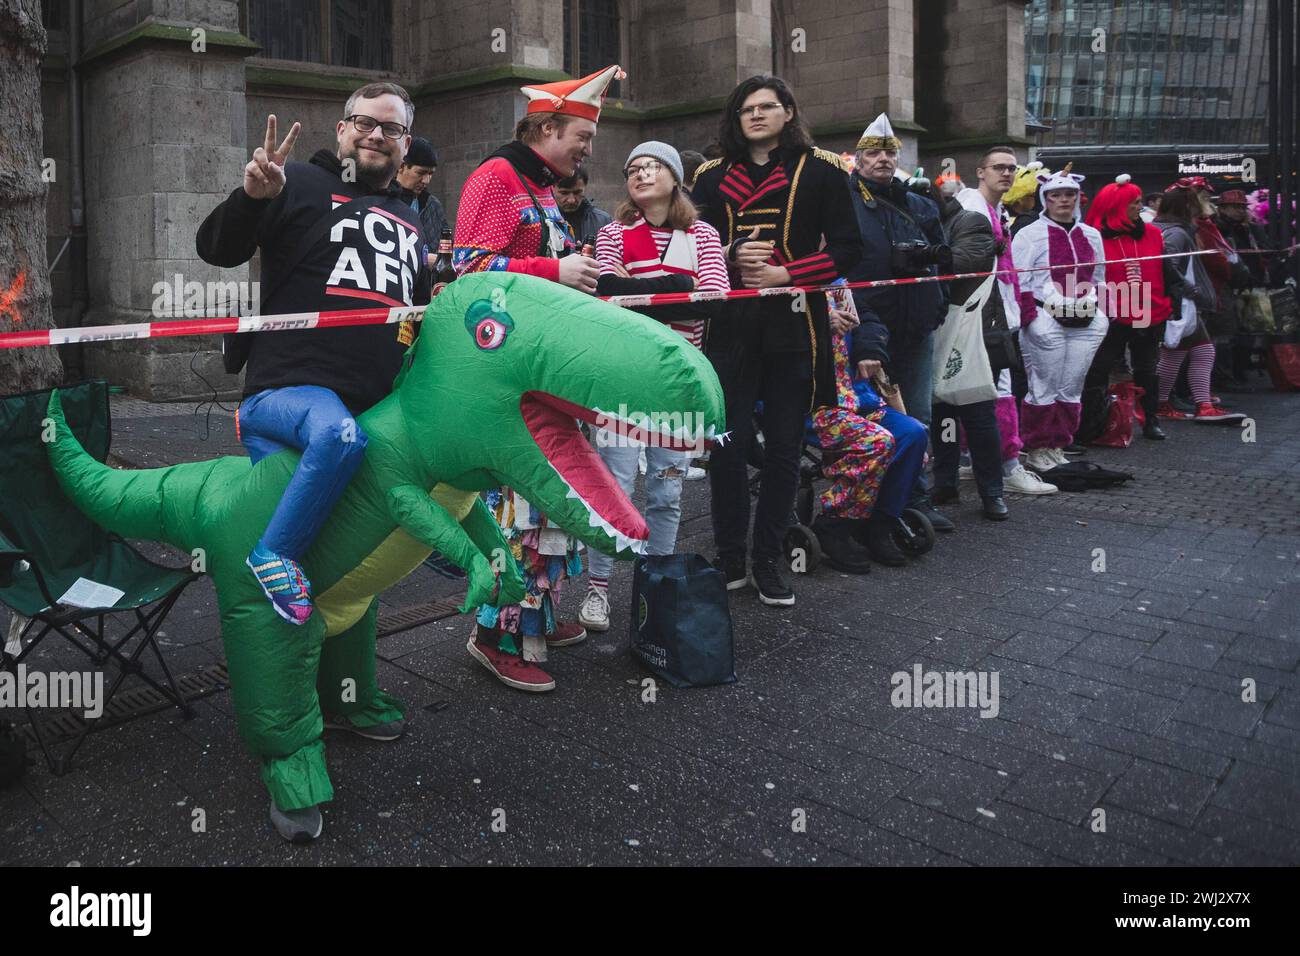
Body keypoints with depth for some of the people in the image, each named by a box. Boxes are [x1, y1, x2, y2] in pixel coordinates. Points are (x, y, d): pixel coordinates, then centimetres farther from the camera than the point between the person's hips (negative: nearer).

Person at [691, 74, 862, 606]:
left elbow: (847, 248, 1)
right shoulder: (712, 177, 14)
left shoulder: (821, 171, 6)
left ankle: (768, 562, 15)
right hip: (730, 325, 2)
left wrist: (784, 274, -11)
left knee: (784, 447, 3)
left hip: (794, 323, -1)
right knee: (728, 443, -1)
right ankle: (730, 561, 12)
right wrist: (733, 257, -7)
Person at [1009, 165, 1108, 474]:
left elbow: (1099, 280, 23)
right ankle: (1037, 452, 6)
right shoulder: (1030, 234, -1)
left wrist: (1099, 313, 13)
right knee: (1044, 389, -4)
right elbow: (1018, 283, -6)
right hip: (1046, 321, -6)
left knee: (1072, 388, 7)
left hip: (1086, 324, 6)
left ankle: (1057, 448, 17)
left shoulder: (1092, 235, 17)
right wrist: (1031, 318, -14)